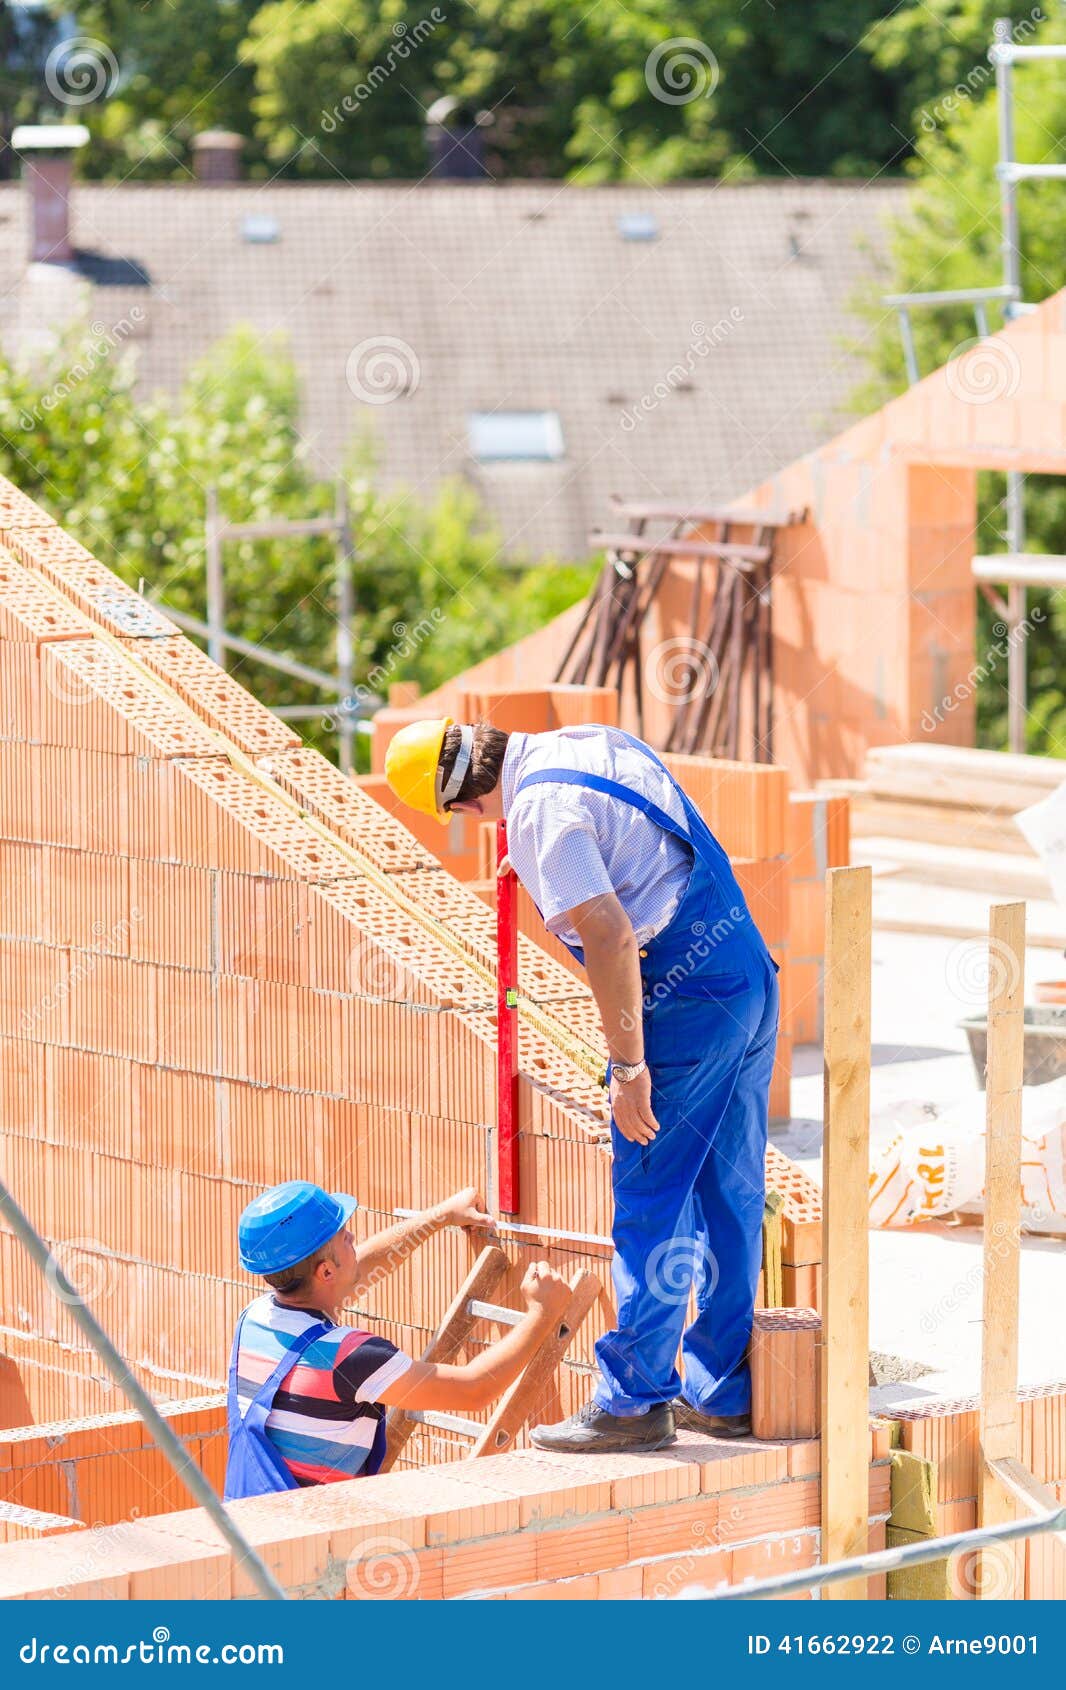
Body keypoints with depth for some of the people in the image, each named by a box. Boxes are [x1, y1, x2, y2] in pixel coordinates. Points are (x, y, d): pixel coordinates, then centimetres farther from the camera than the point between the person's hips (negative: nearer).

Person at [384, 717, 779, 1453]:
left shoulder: (542, 810, -15)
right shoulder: (592, 739, 12)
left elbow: (611, 938, -21)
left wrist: (628, 1067, -17)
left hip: (686, 999, -9)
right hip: (751, 974, 9)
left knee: (650, 1206, 0)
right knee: (731, 1198, 14)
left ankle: (634, 1400, 5)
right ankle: (726, 1393, 21)